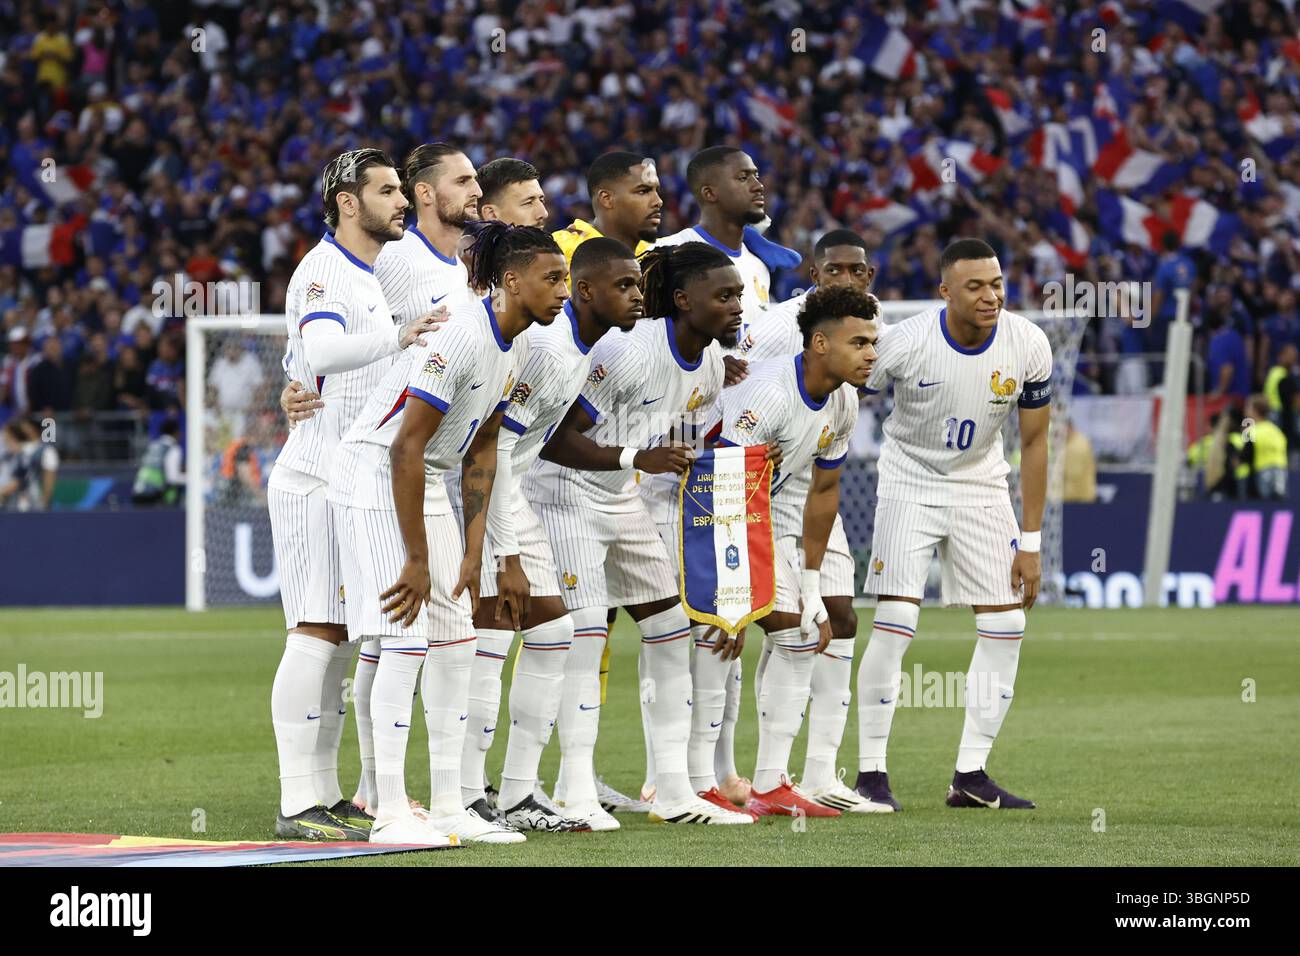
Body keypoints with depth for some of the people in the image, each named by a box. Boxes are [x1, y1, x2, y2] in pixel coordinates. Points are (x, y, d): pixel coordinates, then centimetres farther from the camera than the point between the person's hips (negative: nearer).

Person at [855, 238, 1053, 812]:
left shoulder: (1028, 346, -14)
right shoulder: (903, 343, -24)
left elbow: (1033, 443, -4)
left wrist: (1030, 543, -4)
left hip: (981, 485, 4)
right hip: (911, 480, -4)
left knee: (1006, 627, -1)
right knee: (895, 624, -14)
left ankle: (971, 776, 7)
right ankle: (870, 774, -6)